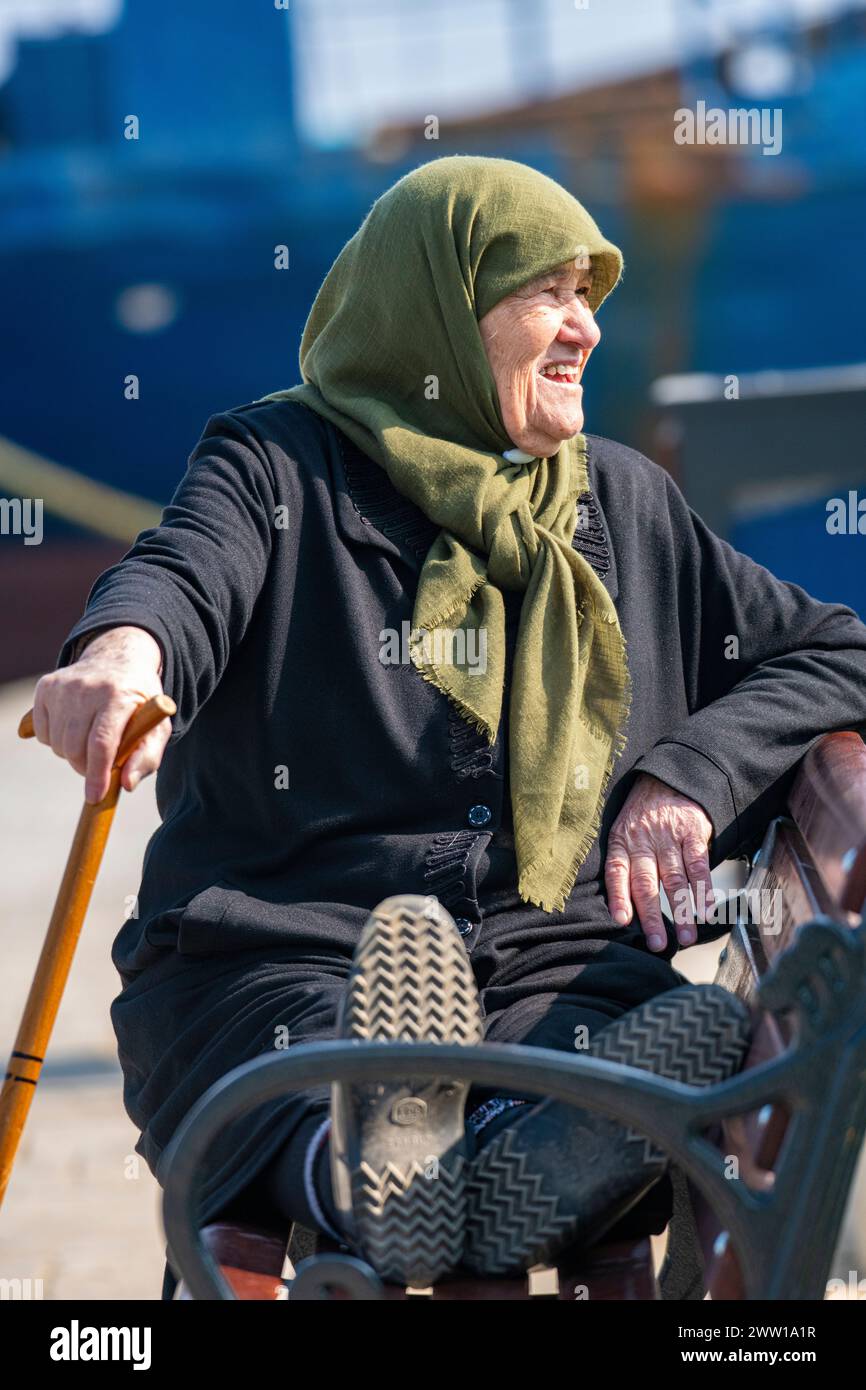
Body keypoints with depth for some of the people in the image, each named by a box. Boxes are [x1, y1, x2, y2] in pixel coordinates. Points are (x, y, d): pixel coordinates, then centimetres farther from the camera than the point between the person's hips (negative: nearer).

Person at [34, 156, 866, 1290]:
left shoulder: (623, 502, 25)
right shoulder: (281, 465, 10)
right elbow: (186, 571, -13)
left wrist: (689, 778, 5)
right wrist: (126, 652, -40)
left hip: (560, 968, 2)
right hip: (281, 957, -2)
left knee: (718, 1040, -35)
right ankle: (372, 1165, -73)